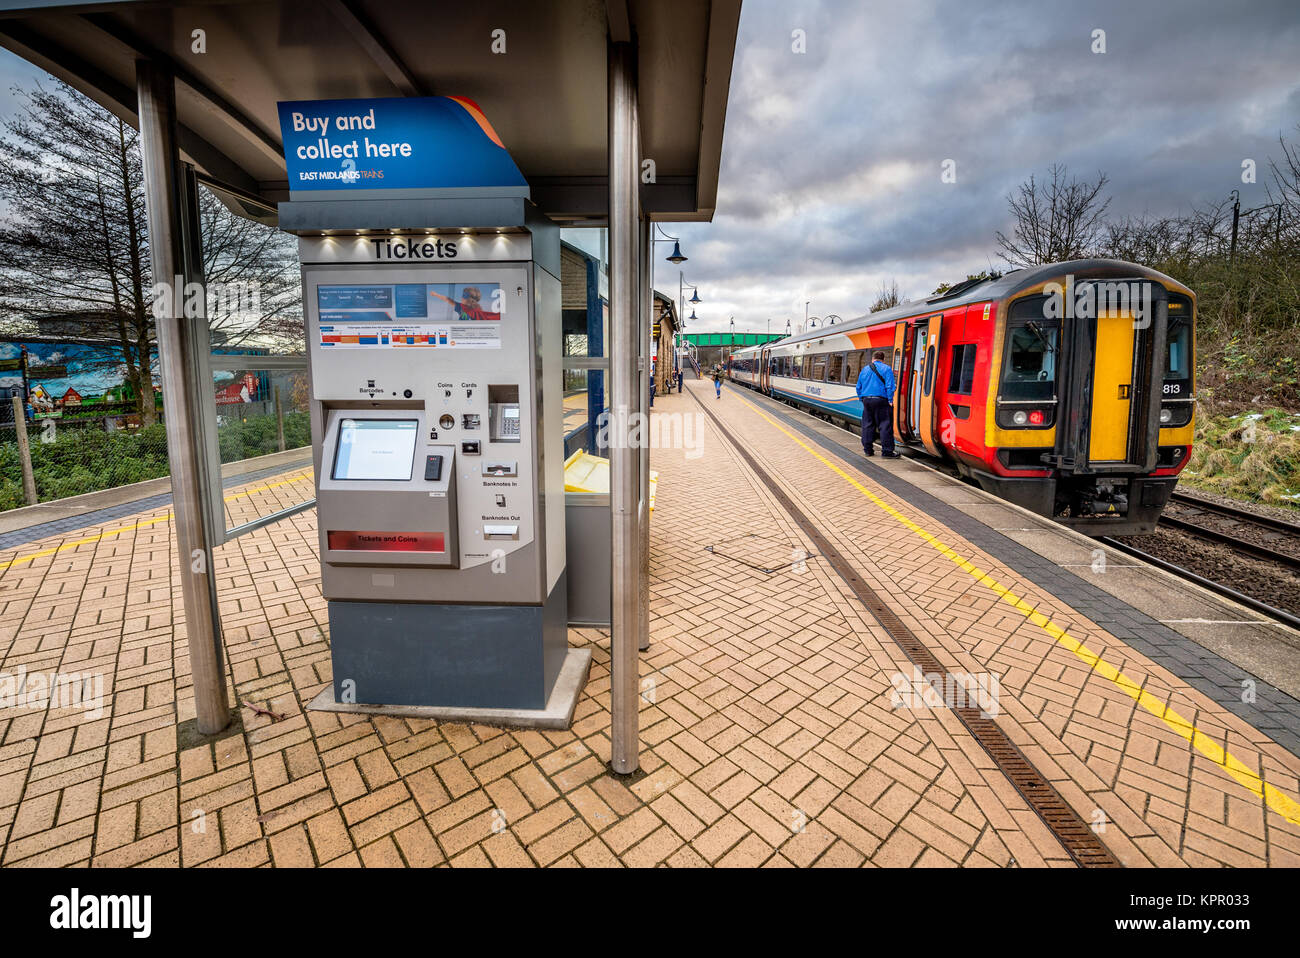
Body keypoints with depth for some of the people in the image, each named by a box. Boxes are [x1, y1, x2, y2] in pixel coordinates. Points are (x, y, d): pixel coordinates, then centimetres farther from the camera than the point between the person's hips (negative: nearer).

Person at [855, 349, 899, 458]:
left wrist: (862, 399, 21)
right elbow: (889, 386, -10)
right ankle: (886, 451, -4)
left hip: (866, 400, 5)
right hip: (881, 400, -5)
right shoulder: (886, 369, -2)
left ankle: (867, 449, 14)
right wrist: (890, 400, -7)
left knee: (867, 425, 10)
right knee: (885, 425, -2)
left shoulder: (865, 369, 12)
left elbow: (859, 387, 15)